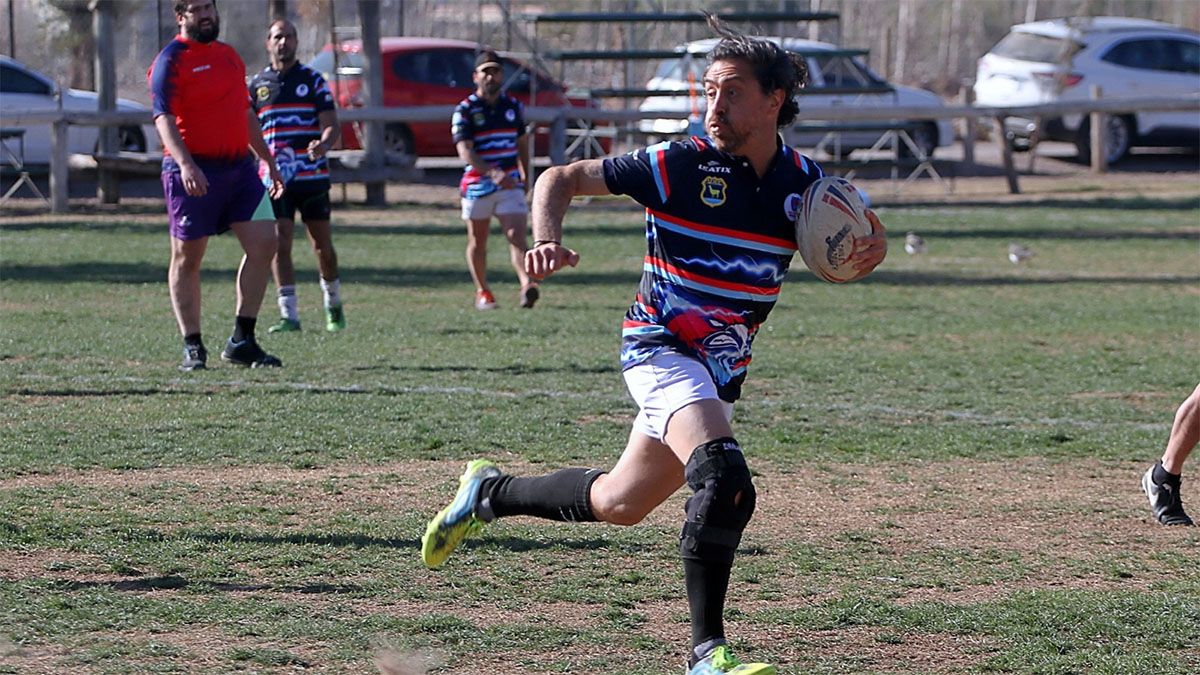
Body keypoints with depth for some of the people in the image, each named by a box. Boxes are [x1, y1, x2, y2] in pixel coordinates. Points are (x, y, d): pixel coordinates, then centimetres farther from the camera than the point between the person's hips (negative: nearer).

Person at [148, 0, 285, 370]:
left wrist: (268, 160, 26)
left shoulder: (229, 55, 17)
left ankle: (242, 341, 3)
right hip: (193, 172, -6)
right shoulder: (171, 61, -6)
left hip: (239, 167, 6)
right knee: (187, 259, 1)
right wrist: (185, 164, -31)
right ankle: (193, 347, 10)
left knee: (263, 243, -4)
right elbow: (164, 117, -17)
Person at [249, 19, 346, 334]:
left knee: (323, 246, 6)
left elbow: (332, 125, -1)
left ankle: (333, 306, 27)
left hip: (312, 176, 0)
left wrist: (324, 143, -24)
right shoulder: (256, 84, 9)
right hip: (275, 176, 0)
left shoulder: (312, 79, 5)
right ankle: (288, 315, -10)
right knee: (279, 244, -10)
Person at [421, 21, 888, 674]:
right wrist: (546, 241, -23)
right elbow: (561, 179, -3)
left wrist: (868, 250, -12)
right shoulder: (681, 165, -11)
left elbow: (864, 235, 13)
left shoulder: (803, 181, -1)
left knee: (620, 504, 17)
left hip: (722, 370, 6)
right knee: (724, 480, -28)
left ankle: (488, 492, 40)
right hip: (661, 348, -6)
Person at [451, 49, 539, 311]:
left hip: (510, 184, 2)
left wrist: (524, 176, 24)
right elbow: (465, 152, -17)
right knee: (477, 241, 11)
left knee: (517, 236, -15)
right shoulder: (465, 110, -6)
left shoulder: (514, 107, 8)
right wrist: (493, 173, -31)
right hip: (477, 185, -2)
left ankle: (527, 284, -31)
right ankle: (482, 292, 25)